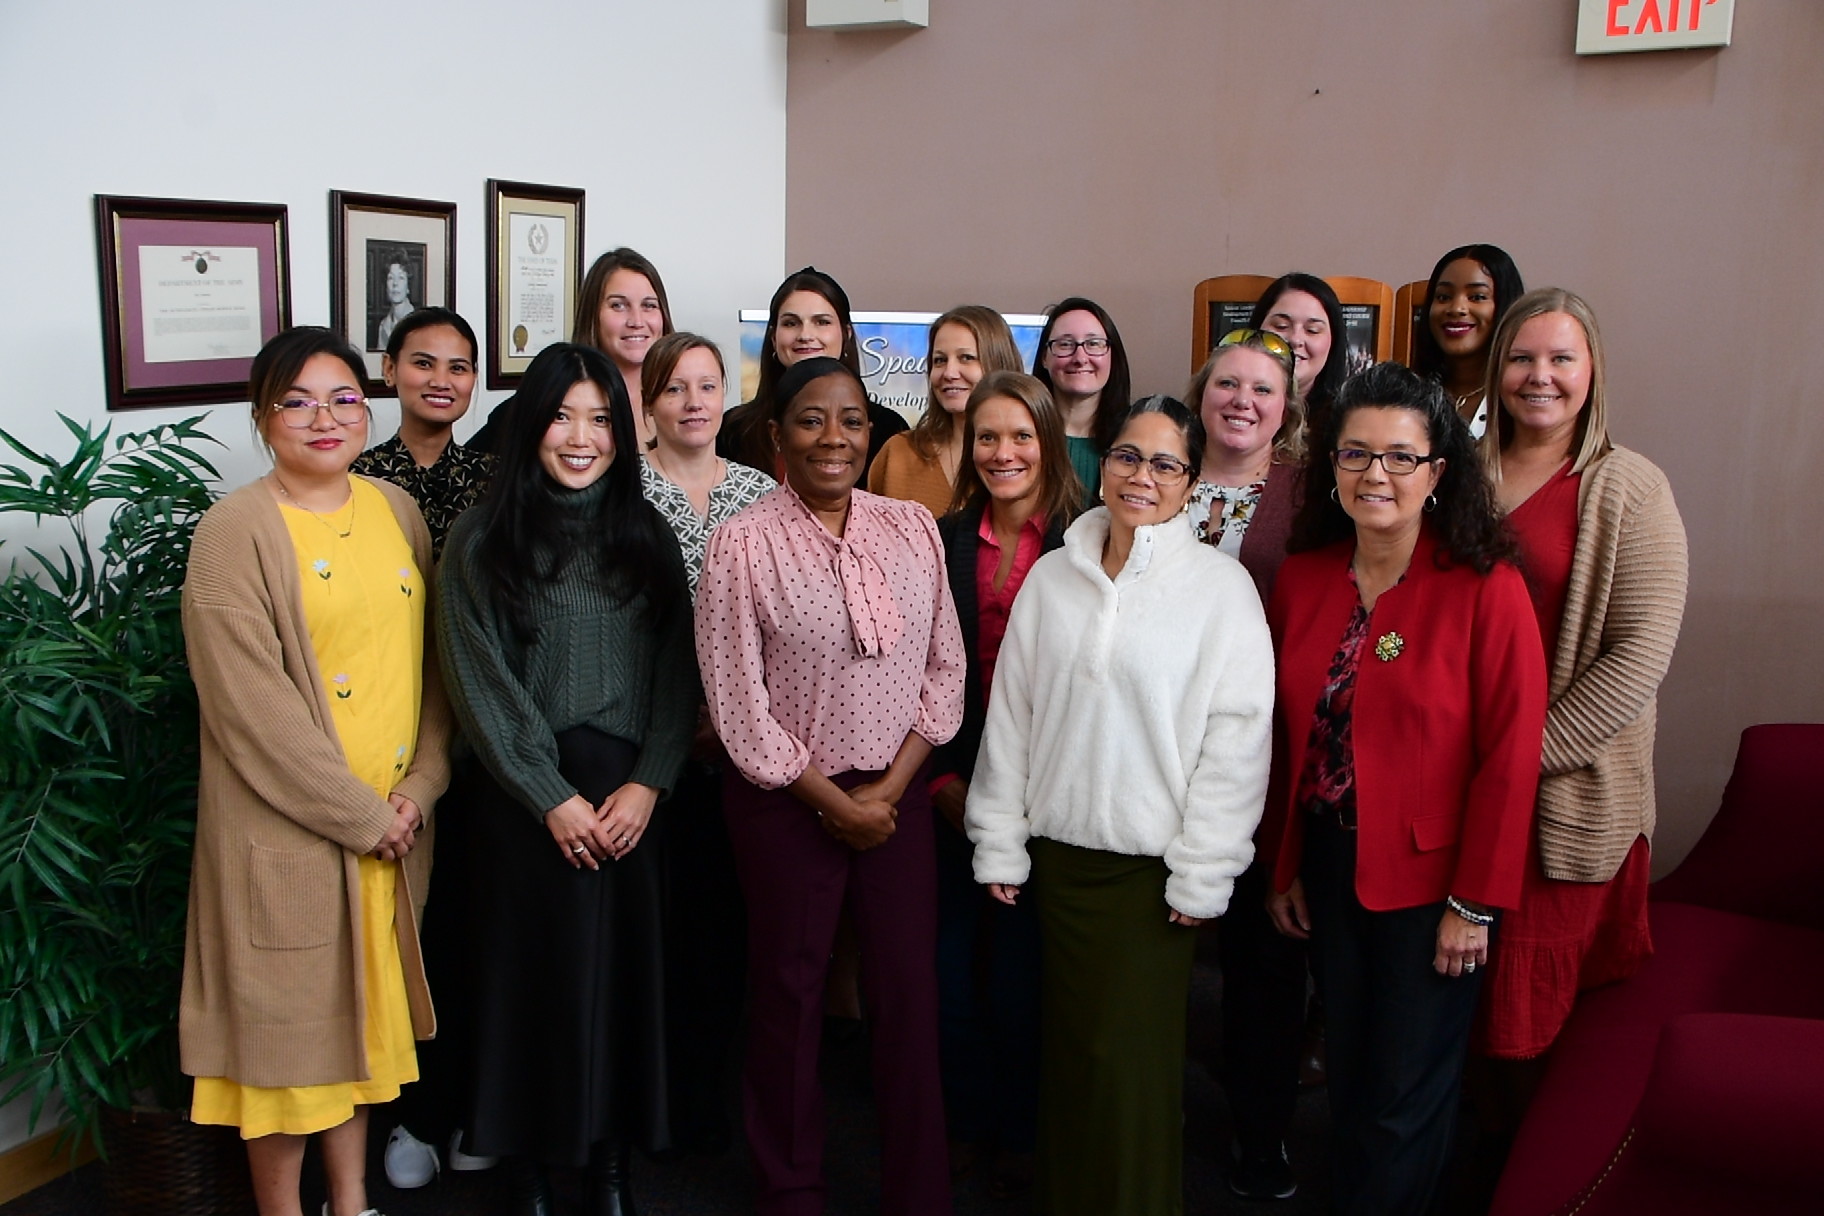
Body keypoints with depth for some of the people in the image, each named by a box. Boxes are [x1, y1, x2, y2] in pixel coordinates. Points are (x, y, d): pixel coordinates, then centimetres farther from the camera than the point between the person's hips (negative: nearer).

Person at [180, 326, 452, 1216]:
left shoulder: (396, 511, 6)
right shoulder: (237, 530, -11)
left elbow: (430, 659, 7)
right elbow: (251, 707, -16)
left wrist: (418, 789, -5)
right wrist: (358, 815, -14)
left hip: (394, 821, 5)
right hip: (286, 826, -5)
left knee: (363, 1005, 17)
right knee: (286, 1017, 7)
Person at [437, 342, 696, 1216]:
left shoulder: (647, 535, 7)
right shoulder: (482, 540, -2)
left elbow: (678, 673, 3)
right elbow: (482, 685, -6)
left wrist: (646, 785, -8)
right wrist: (554, 798, -11)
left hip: (632, 797, 2)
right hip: (528, 803, -2)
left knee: (624, 978, 8)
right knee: (535, 980, 6)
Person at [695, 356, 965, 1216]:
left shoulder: (913, 528, 2)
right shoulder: (742, 543, -9)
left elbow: (945, 667, 3)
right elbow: (737, 702, -10)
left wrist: (892, 788, -6)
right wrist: (834, 803, -9)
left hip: (898, 791, 3)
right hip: (787, 799, -3)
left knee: (910, 989, 7)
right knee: (788, 991, 10)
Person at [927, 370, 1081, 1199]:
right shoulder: (943, 541, 5)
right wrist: (943, 780, -4)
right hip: (955, 791, 3)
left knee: (1022, 973, 7)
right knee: (950, 967, 8)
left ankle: (1019, 1132, 28)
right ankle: (968, 1121, 29)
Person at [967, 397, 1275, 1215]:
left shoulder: (1221, 585, -8)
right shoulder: (1051, 577, 4)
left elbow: (1236, 734, -10)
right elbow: (1011, 711, 7)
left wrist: (1202, 873, -11)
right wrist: (1000, 841, 6)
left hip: (1151, 864, -3)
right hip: (1058, 849, 4)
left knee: (1131, 1057, 3)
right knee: (1068, 1046, 14)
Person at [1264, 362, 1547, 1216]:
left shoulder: (1486, 587, -14)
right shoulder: (1302, 578, 0)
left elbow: (1510, 754, -14)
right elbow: (1286, 735, 6)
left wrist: (1476, 901, -13)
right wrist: (1284, 866, 7)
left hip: (1428, 880, -4)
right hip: (1329, 869, 4)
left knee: (1404, 1102, 8)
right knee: (1347, 1074, 20)